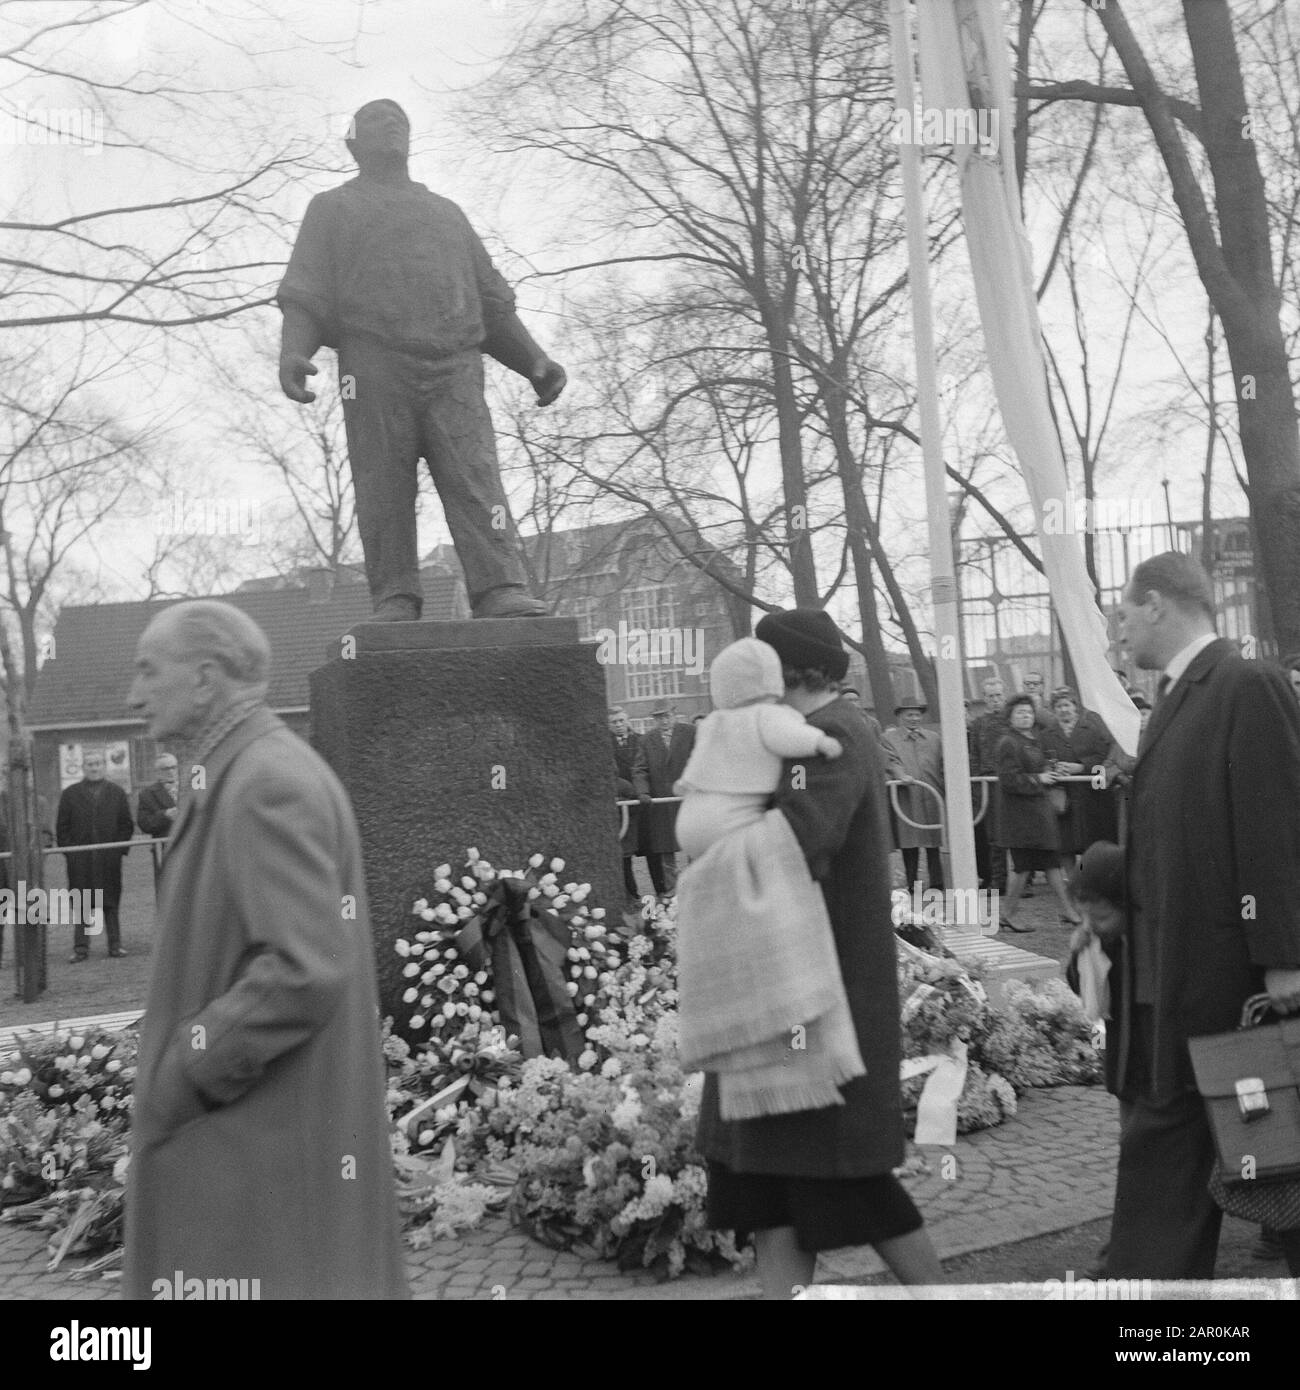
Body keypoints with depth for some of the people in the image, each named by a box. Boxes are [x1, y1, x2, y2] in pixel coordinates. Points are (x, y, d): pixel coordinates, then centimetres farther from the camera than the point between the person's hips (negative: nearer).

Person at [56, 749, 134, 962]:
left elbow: (127, 825, 9)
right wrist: (68, 851, -4)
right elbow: (61, 827, 6)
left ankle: (115, 946, 11)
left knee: (112, 904, 5)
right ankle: (80, 947, 7)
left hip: (110, 859, 0)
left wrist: (121, 849, -2)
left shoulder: (117, 793, 10)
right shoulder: (69, 794, 7)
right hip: (79, 862, 0)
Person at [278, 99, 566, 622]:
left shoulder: (447, 213, 34)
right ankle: (394, 600, -9)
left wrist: (534, 361, 15)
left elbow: (492, 300, 28)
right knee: (382, 489, -9)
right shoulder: (333, 208, 24)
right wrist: (294, 350, -10)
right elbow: (305, 294, 11)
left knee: (475, 480, -14)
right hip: (374, 363, -1)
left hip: (455, 368, 2)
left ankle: (502, 594, -24)